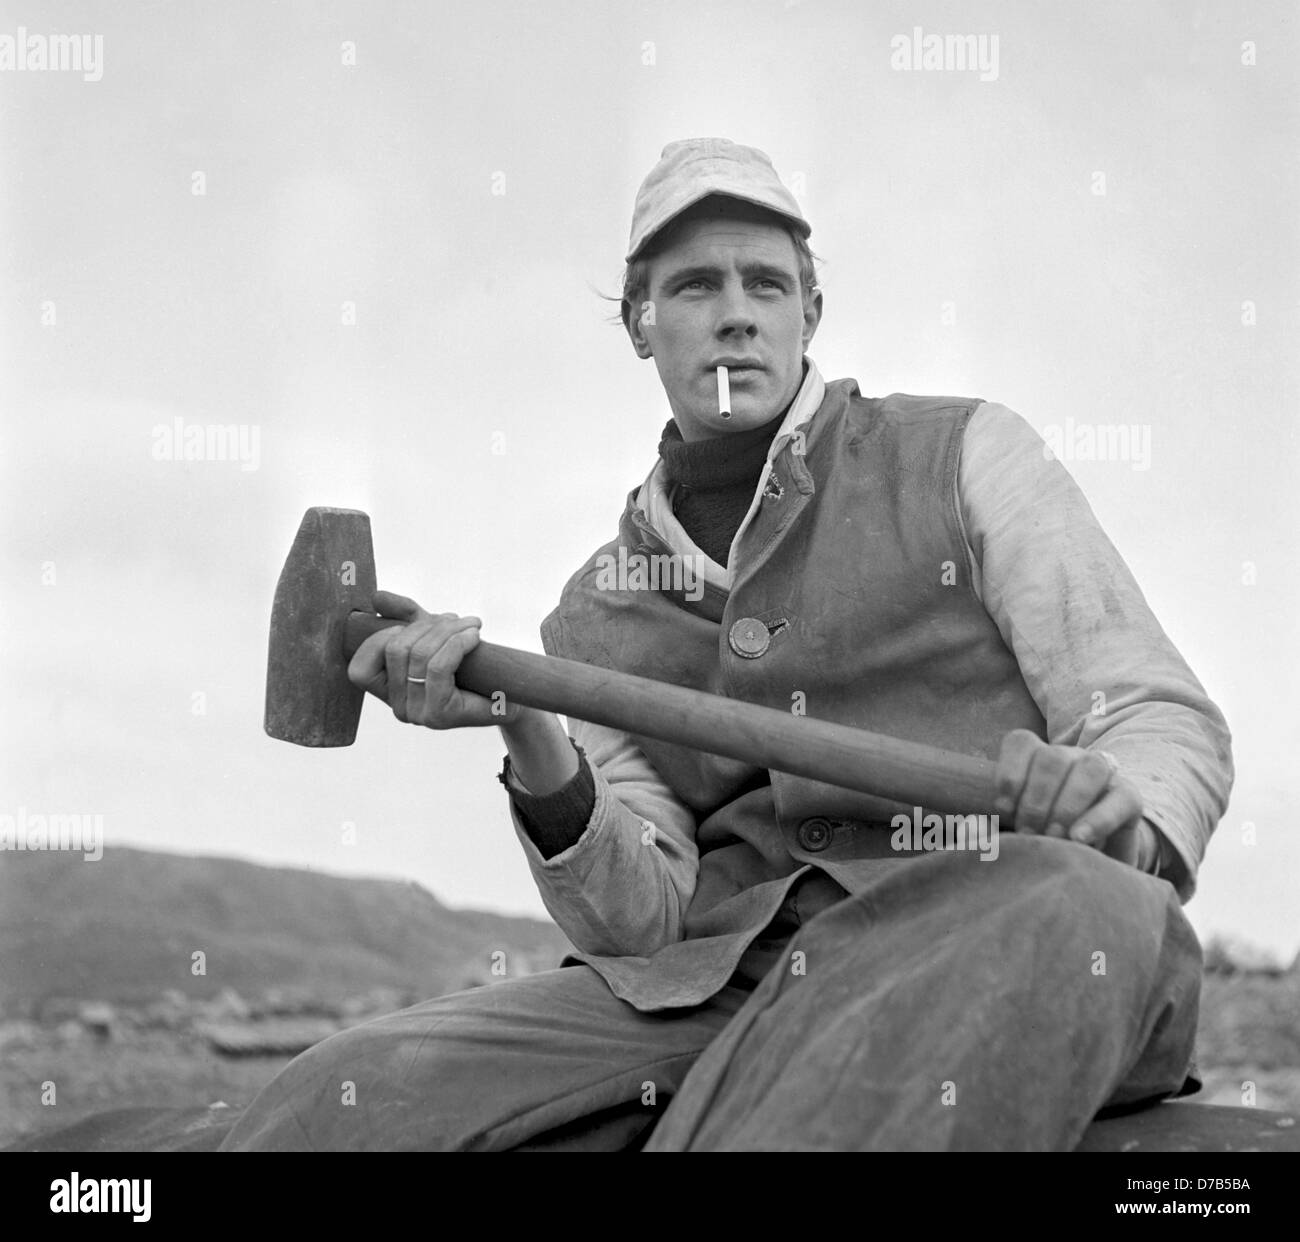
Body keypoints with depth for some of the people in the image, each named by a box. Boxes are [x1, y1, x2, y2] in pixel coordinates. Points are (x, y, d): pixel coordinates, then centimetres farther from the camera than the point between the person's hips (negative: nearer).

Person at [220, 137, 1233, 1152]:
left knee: (1089, 911, -40)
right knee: (330, 1110, -23)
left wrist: (1120, 819, -18)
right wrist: (534, 748, -12)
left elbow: (1167, 723, 7)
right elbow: (639, 920, 8)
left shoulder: (965, 456, 12)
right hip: (723, 981, 1)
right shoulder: (595, 619, 19)